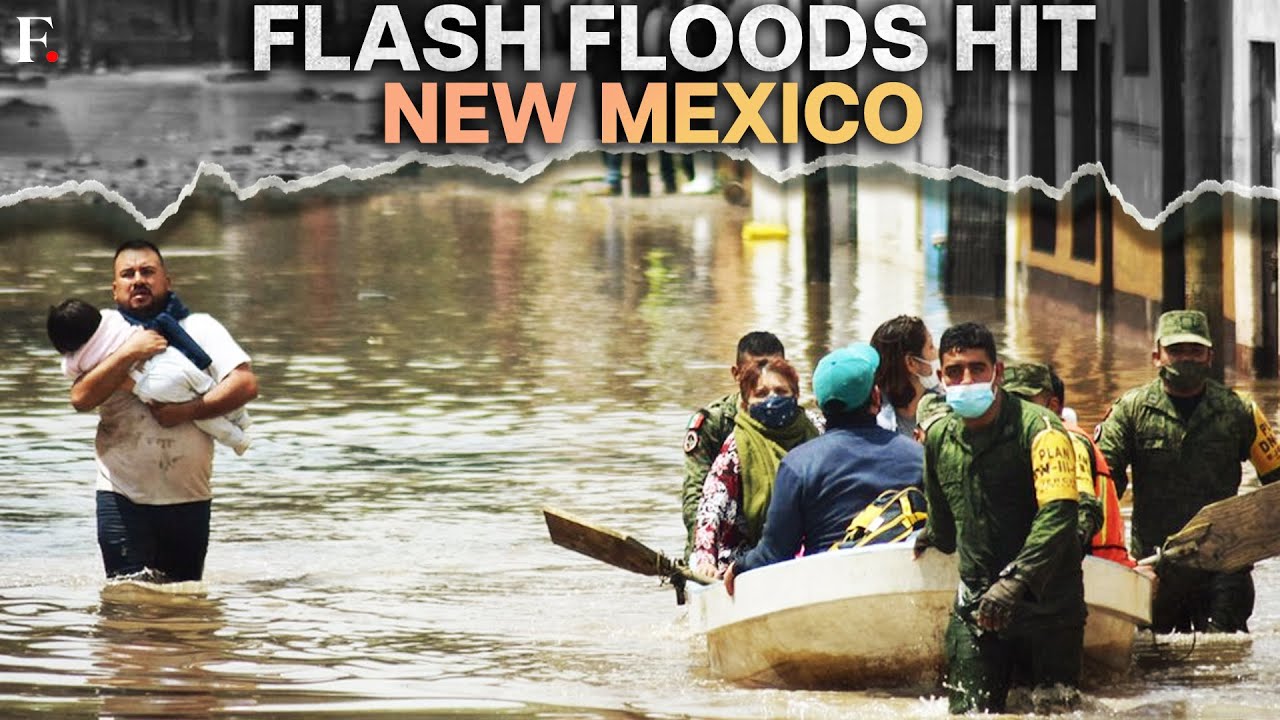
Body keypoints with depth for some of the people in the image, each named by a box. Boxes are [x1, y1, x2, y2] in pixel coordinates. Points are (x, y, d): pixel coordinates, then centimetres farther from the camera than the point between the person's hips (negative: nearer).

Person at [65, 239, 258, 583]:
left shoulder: (200, 328, 3)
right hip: (123, 498, -1)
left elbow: (245, 384, -9)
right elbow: (82, 398, -10)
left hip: (188, 498, 1)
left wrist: (187, 411, -18)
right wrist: (129, 352, -18)